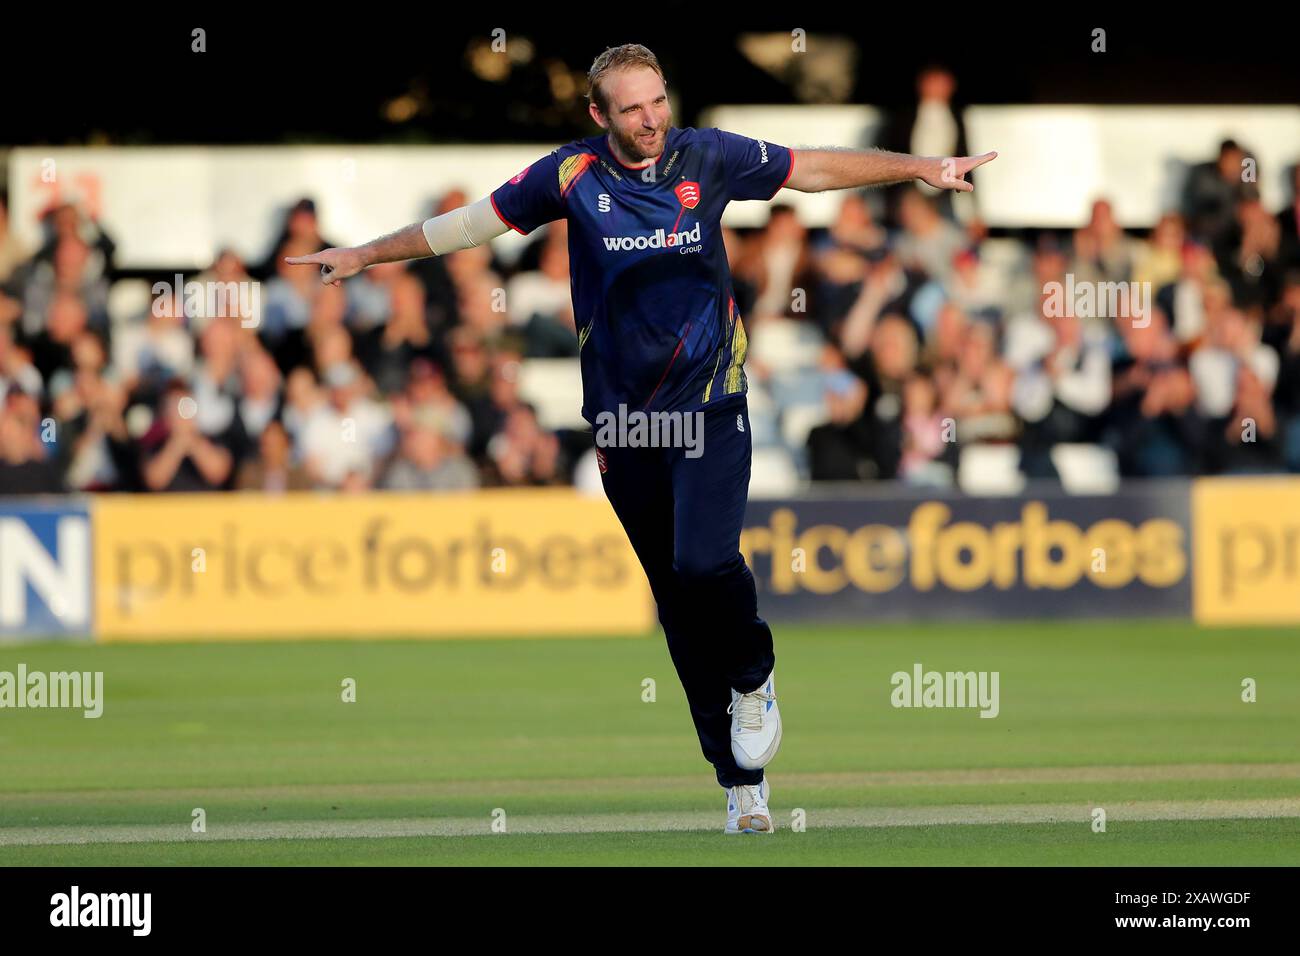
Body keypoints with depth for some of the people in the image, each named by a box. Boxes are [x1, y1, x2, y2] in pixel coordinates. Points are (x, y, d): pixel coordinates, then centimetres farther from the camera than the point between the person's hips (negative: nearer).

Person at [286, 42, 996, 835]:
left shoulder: (706, 158, -3)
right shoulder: (572, 175, -3)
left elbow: (813, 171, 8)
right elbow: (473, 223, 10)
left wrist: (922, 168, 7)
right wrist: (366, 255, 16)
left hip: (711, 405, -1)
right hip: (624, 417, 1)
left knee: (705, 562, -23)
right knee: (678, 607, 3)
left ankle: (754, 677, 9)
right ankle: (743, 783, 11)